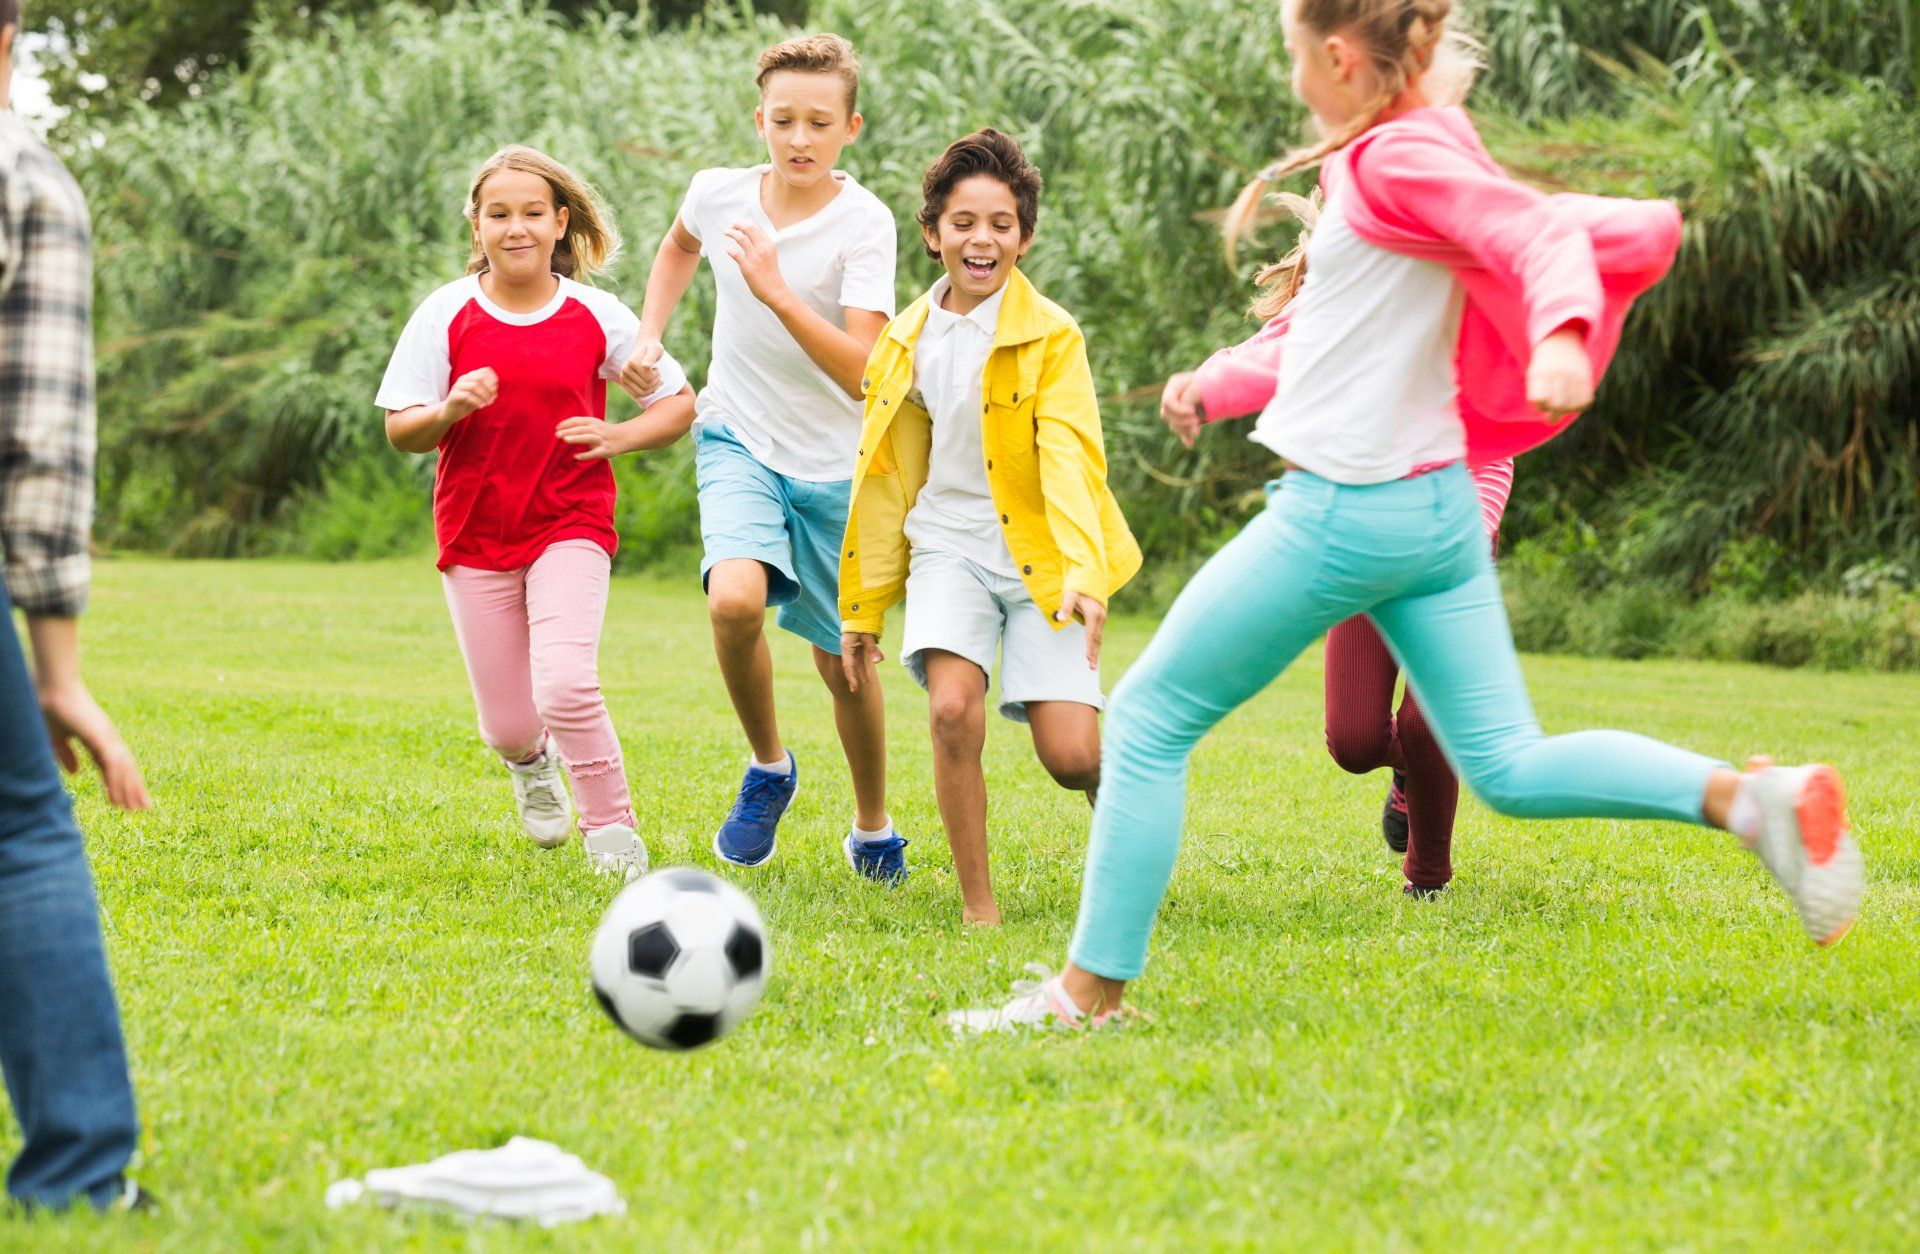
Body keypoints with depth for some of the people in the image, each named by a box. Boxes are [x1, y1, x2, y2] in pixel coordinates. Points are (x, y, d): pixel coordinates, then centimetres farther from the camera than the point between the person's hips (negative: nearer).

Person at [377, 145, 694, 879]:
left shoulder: (596, 316, -3)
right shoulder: (447, 315, -3)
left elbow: (680, 403, 5)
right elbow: (401, 432, -1)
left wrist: (618, 437, -13)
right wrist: (449, 411, -22)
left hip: (571, 528, -1)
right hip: (475, 535, 1)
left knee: (566, 682, -24)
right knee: (506, 725, 3)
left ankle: (612, 835, -5)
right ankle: (532, 762, 43)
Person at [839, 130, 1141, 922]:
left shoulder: (1051, 335, -6)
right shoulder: (905, 342, 6)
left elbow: (1069, 455, -17)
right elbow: (886, 478, 14)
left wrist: (1085, 573, -32)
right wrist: (864, 607, 17)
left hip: (1039, 558, -2)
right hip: (949, 550, 2)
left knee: (1071, 756, -11)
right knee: (952, 708, -23)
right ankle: (978, 909, -10)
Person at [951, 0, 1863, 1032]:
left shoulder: (1399, 160, -13)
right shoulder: (1411, 150, 13)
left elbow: (1545, 237, -25)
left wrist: (1560, 334, -45)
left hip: (1344, 510, -9)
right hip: (1438, 508, 9)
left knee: (1147, 719, 3)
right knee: (1511, 770, 7)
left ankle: (1091, 991, 7)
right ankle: (1754, 798, -10)